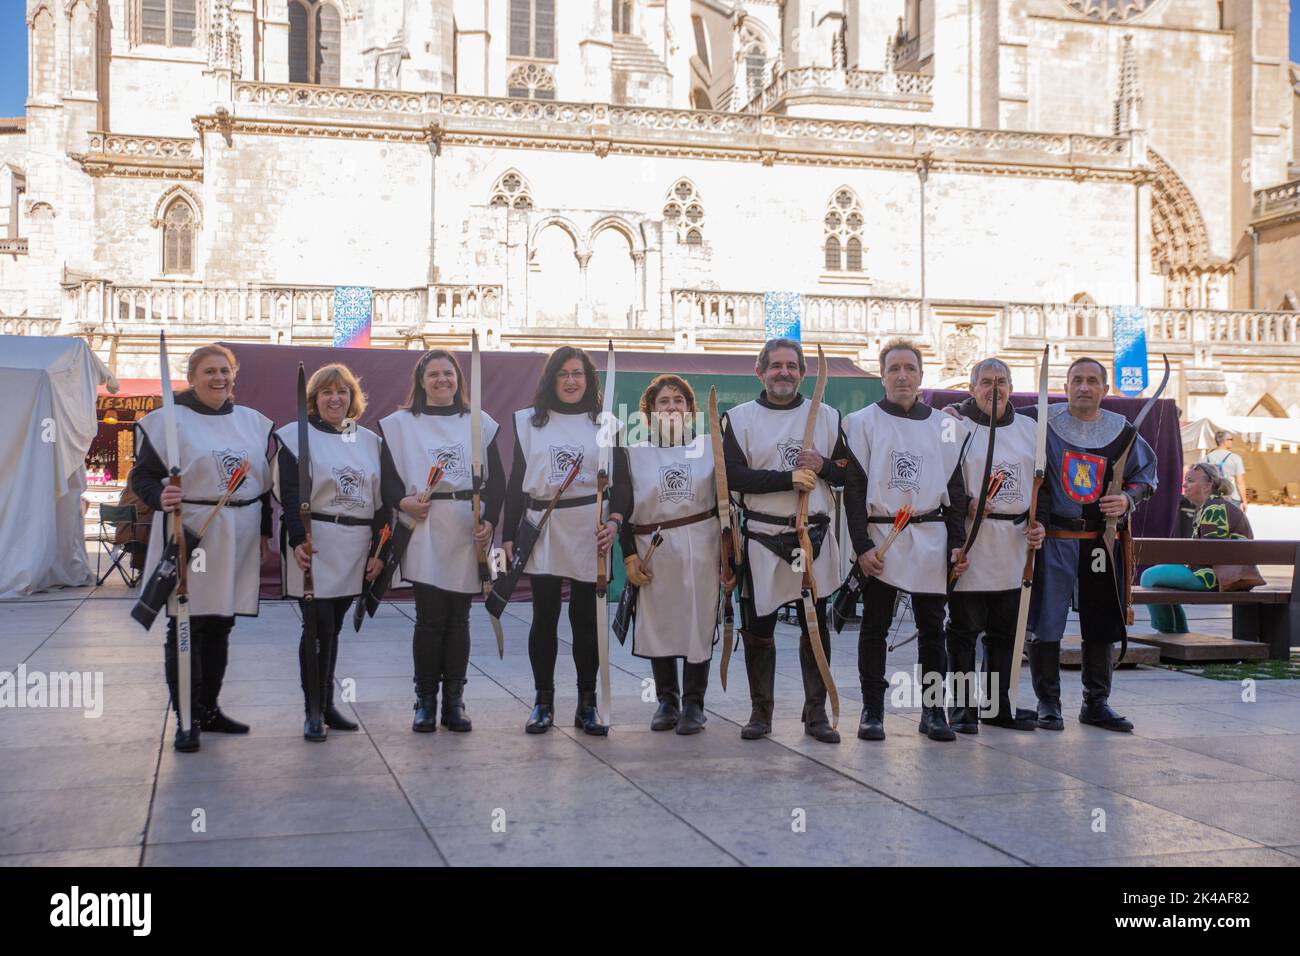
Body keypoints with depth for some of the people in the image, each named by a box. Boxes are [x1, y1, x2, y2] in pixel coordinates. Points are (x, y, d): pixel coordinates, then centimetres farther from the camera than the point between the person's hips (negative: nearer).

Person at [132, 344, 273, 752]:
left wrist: (265, 532, 12)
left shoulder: (254, 422, 11)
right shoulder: (169, 420, -5)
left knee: (220, 627, 12)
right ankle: (185, 719, 6)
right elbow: (142, 474, -7)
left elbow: (265, 482, 16)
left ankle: (209, 709, 24)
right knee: (184, 629, -2)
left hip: (237, 542, 5)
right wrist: (159, 497, -28)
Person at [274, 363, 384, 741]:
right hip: (313, 546, -4)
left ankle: (327, 705, 20)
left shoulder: (370, 441, 13)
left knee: (333, 627, 11)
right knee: (319, 627, -8)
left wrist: (379, 551, 8)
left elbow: (380, 500, 13)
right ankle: (313, 713, 0)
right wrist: (298, 541, -21)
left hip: (355, 550, 4)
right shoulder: (296, 436, -1)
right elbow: (289, 496, -9)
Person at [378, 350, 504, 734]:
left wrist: (489, 521, -5)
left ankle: (454, 702, 13)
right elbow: (387, 476, 5)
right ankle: (425, 702, 7)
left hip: (468, 533, 2)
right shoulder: (399, 424, 8)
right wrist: (401, 501, -14)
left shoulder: (480, 423, 11)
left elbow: (496, 479, 7)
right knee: (430, 619, -4)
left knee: (458, 619, 5)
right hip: (424, 532, -2)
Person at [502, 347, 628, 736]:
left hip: (589, 533, 0)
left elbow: (619, 482, 5)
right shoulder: (528, 421, 8)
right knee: (545, 617, 2)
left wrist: (615, 520, -13)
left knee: (586, 617, 3)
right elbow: (516, 482, 7)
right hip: (542, 530, 0)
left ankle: (587, 704, 12)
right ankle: (543, 702, 12)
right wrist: (508, 536, 3)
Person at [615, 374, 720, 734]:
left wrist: (729, 550, 3)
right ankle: (666, 701, 19)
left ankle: (693, 703, 11)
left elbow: (725, 502, 8)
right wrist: (629, 555, -3)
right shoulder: (632, 455, 5)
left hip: (701, 551, 0)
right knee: (658, 624, 5)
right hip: (654, 554, 1)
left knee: (699, 623, 0)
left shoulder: (710, 447, 6)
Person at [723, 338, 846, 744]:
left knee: (816, 628, 5)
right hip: (762, 538, -2)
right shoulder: (739, 418, 2)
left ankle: (816, 714, 15)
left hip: (815, 538, 2)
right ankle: (760, 711, 17)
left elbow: (850, 472, 11)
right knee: (757, 629, 3)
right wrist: (789, 478, -16)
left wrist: (822, 466, -10)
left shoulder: (827, 417, 10)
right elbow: (734, 477, -9)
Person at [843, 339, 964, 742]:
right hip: (879, 539, -2)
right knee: (874, 627, 2)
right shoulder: (862, 422, 1)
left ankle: (933, 709, 13)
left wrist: (957, 542, 3)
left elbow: (955, 489, 12)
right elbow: (854, 489, -3)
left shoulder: (944, 426, 10)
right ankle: (872, 711, 10)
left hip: (931, 539, 2)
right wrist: (861, 545, -10)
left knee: (932, 628, 5)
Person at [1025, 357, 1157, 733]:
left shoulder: (1122, 432, 6)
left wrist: (1127, 499, -3)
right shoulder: (1042, 424, -2)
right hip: (1053, 540, -3)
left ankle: (1096, 702, 22)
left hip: (1103, 542, 3)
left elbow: (1145, 474, 18)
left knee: (1101, 624, 9)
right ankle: (1047, 702, 10)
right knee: (1045, 620, -3)